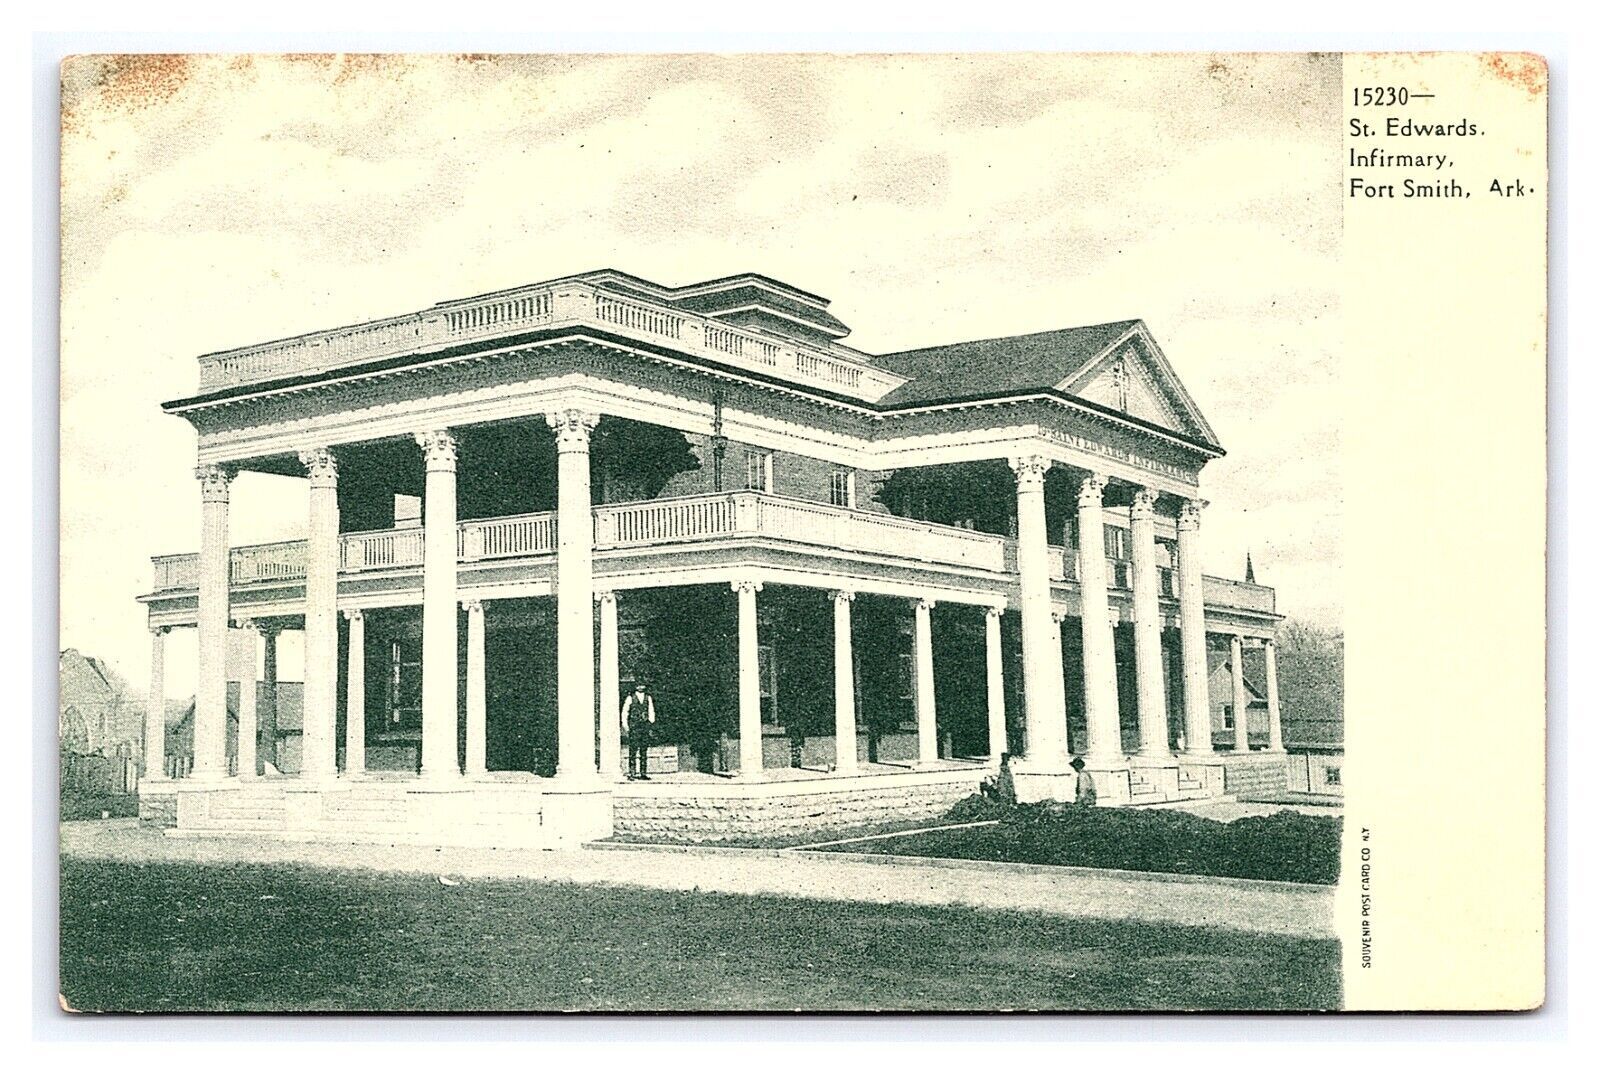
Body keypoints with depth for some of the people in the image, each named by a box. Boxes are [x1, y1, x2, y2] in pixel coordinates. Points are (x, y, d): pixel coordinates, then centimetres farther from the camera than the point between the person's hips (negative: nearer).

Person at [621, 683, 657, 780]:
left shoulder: (648, 698, 11)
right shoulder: (630, 698, 1)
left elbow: (651, 713, 15)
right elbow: (624, 713, 4)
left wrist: (652, 726, 9)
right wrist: (625, 727, -1)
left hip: (645, 725, 3)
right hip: (634, 726, -3)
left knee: (644, 751, 3)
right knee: (633, 750, -8)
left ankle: (643, 773, 6)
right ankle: (632, 773, -6)